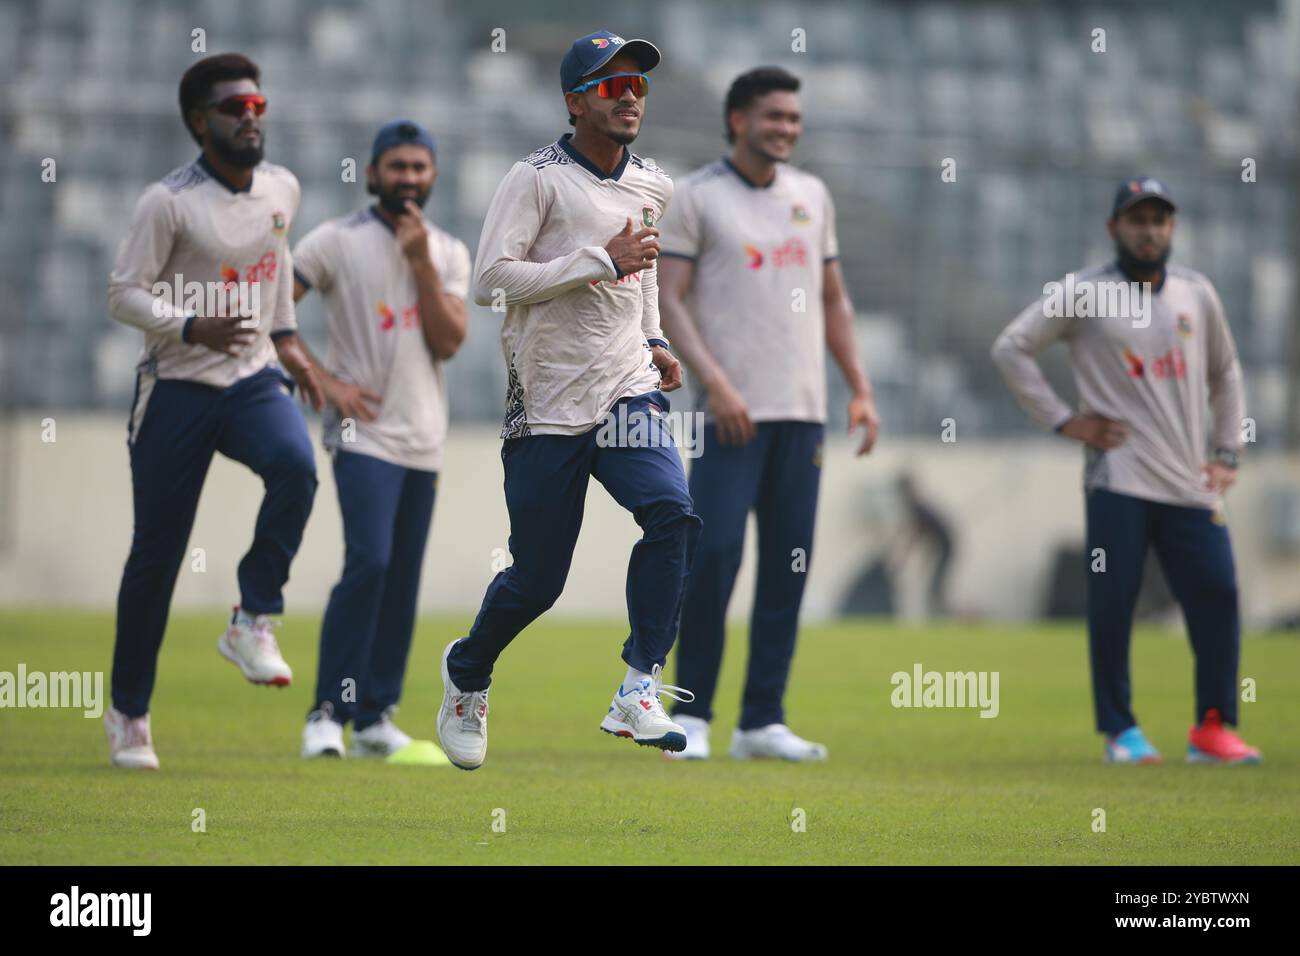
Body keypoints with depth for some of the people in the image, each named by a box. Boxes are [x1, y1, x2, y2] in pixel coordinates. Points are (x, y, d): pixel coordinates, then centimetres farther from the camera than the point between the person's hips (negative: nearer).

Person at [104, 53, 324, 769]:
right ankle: (128, 712, 15)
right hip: (177, 389, -4)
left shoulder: (282, 190, 5)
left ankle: (252, 623, -16)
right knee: (157, 552, 0)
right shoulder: (169, 202, -12)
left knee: (295, 466, -30)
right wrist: (191, 327, -29)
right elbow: (123, 293, -13)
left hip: (253, 380, 4)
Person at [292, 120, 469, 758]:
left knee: (403, 580, 5)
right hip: (364, 434, -5)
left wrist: (420, 262, -9)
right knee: (369, 563, -19)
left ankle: (375, 717, 13)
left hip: (424, 441, 5)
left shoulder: (449, 253, 11)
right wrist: (323, 381, -11)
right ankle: (328, 713, -14)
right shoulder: (336, 242, -2)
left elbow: (447, 342, -1)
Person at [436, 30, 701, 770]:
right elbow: (491, 278, -18)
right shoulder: (538, 179, -8)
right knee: (536, 580, 1)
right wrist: (603, 262, -21)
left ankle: (640, 690, -22)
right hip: (548, 405, -4)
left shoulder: (653, 186, 13)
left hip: (627, 392, 4)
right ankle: (467, 673, 32)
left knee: (673, 513, -24)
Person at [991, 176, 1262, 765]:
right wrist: (1063, 420, -5)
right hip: (1118, 481, -4)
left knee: (1217, 595, -4)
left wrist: (1227, 453, 15)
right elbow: (1011, 348, -1)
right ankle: (1120, 731, 5)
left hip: (1190, 484, 4)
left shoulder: (1196, 294, 12)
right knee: (1113, 603, -6)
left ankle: (1213, 730, 5)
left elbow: (1224, 373, 24)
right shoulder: (1081, 295, -1)